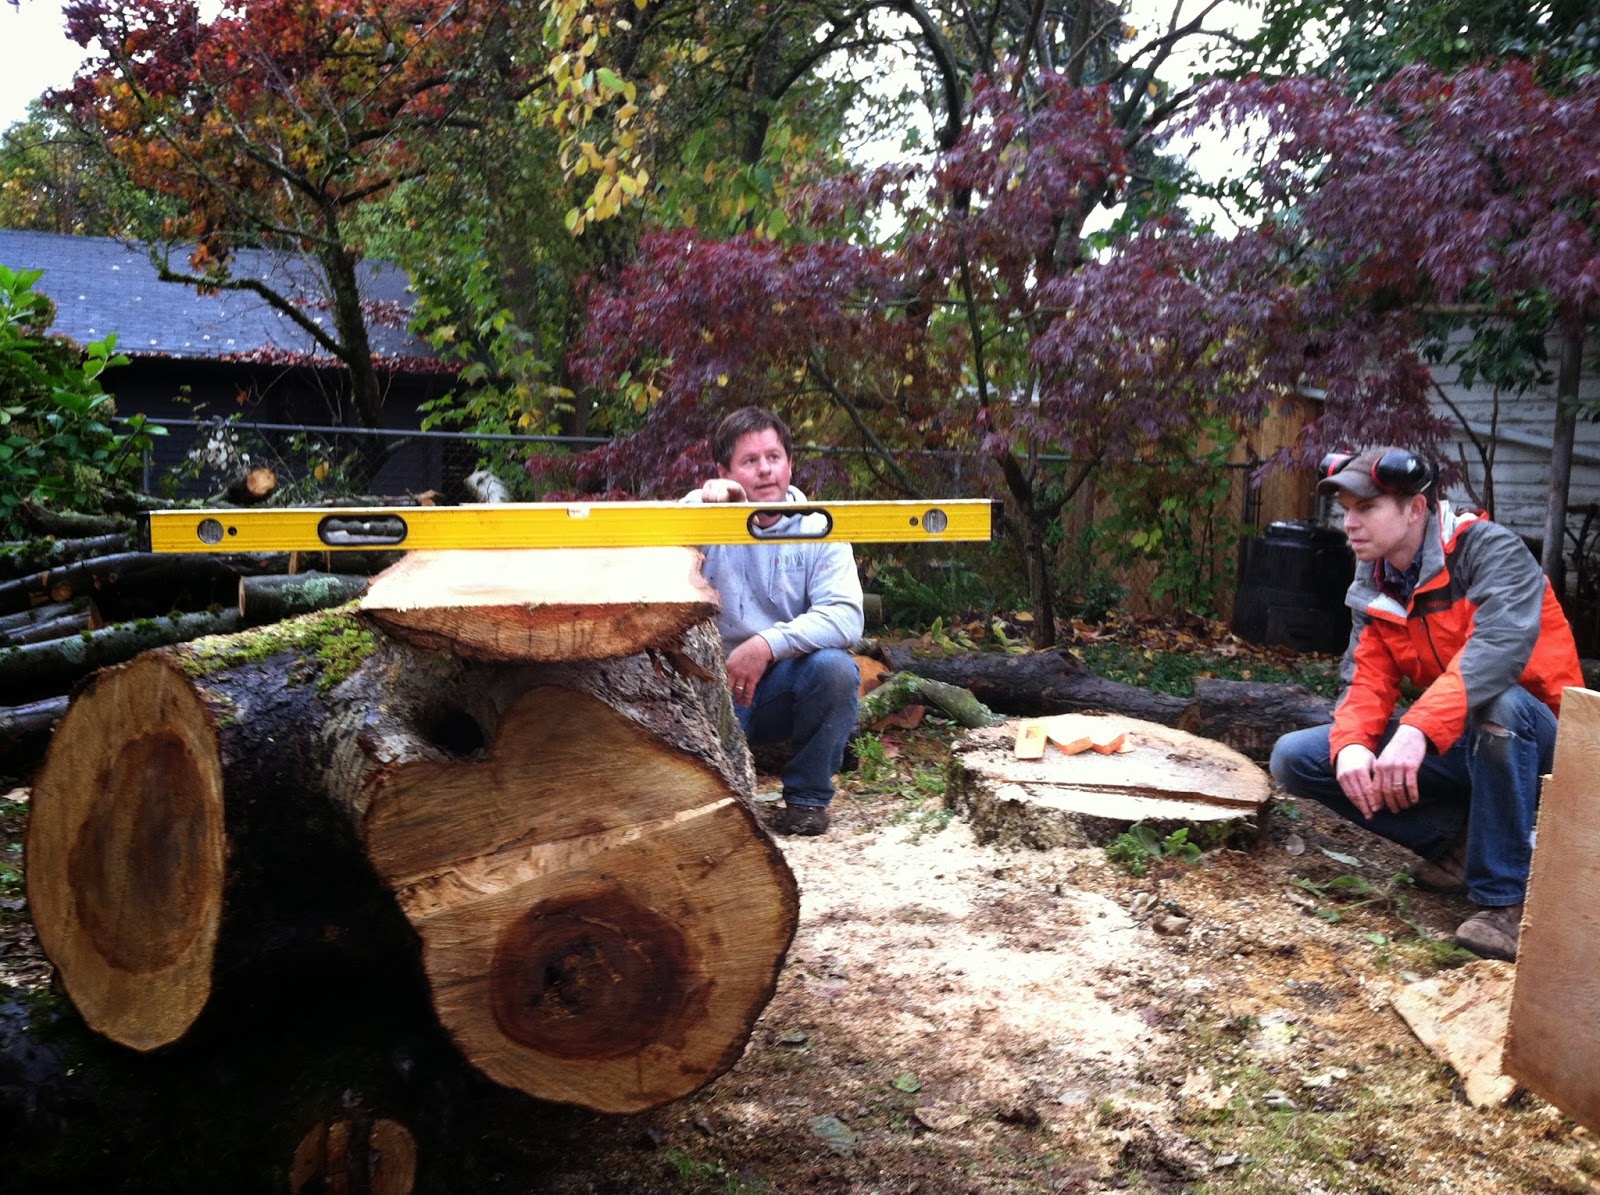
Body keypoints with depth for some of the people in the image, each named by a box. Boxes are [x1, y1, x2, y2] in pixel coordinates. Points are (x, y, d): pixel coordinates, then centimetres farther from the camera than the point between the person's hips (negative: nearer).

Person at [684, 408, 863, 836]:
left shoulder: (819, 530, -3)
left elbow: (846, 618, -18)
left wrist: (769, 644, -31)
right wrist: (698, 506, -31)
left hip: (789, 684, 0)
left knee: (836, 667, -30)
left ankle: (808, 797, -7)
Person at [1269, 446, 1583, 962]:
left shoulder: (1488, 549, -19)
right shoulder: (1370, 589, 1)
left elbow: (1500, 645, -37)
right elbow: (1367, 681, -7)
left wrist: (1417, 730, -49)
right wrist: (1351, 745, -30)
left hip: (1532, 744, -6)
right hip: (1453, 749, 6)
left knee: (1495, 702, -41)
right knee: (1294, 758, -8)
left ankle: (1504, 898, -25)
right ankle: (1461, 838, 0)